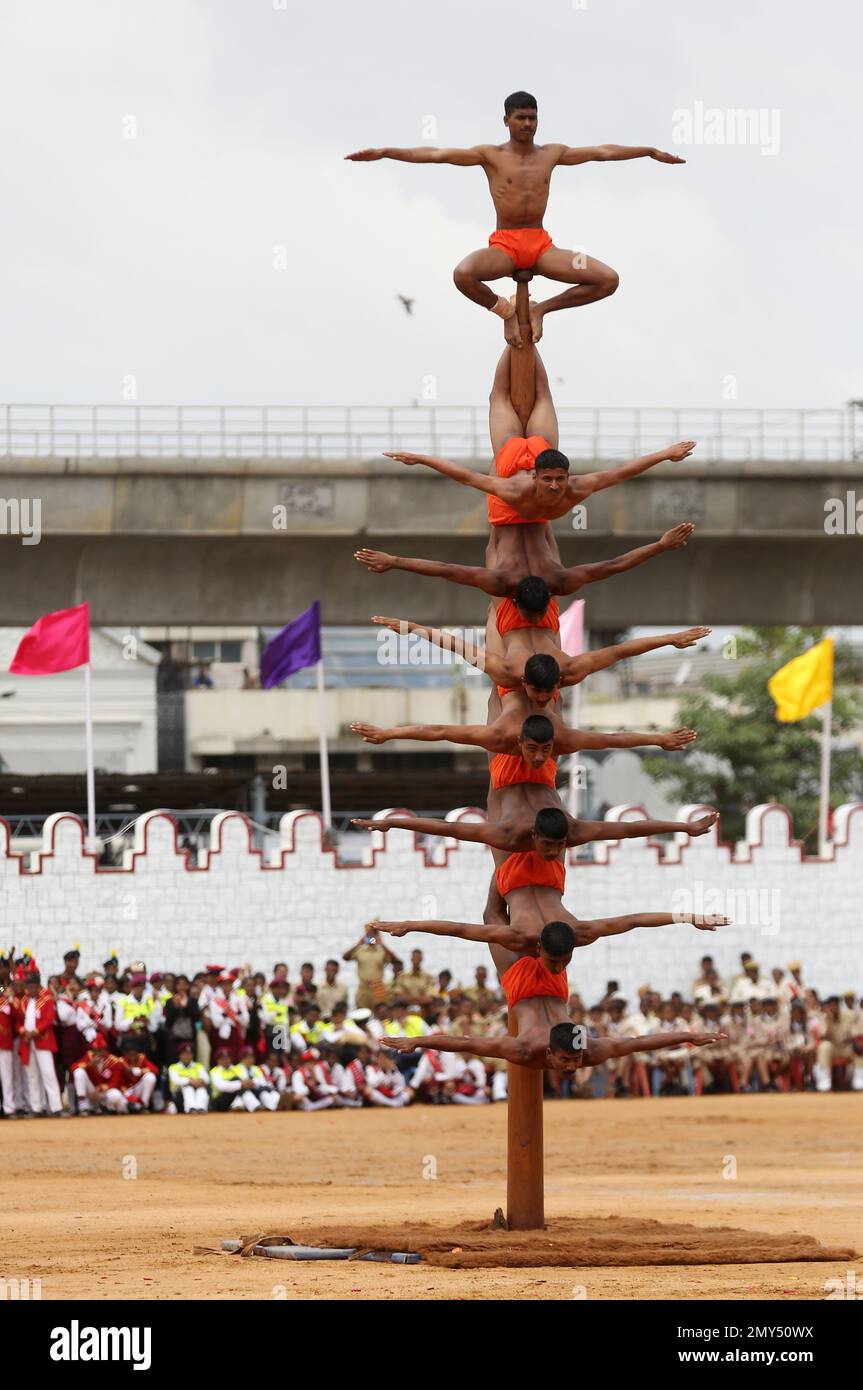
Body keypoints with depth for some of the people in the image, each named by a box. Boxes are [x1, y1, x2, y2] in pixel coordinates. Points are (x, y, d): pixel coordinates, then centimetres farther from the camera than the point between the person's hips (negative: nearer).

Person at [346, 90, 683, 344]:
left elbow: (603, 152, 18)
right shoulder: (491, 155, 1)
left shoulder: (551, 154, 11)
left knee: (608, 279, -14)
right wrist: (383, 153, -13)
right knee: (463, 274, -37)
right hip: (503, 244, -3)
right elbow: (435, 155, -5)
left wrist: (650, 151, 21)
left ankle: (541, 309, 5)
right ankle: (504, 310, -4)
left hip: (541, 244, 3)